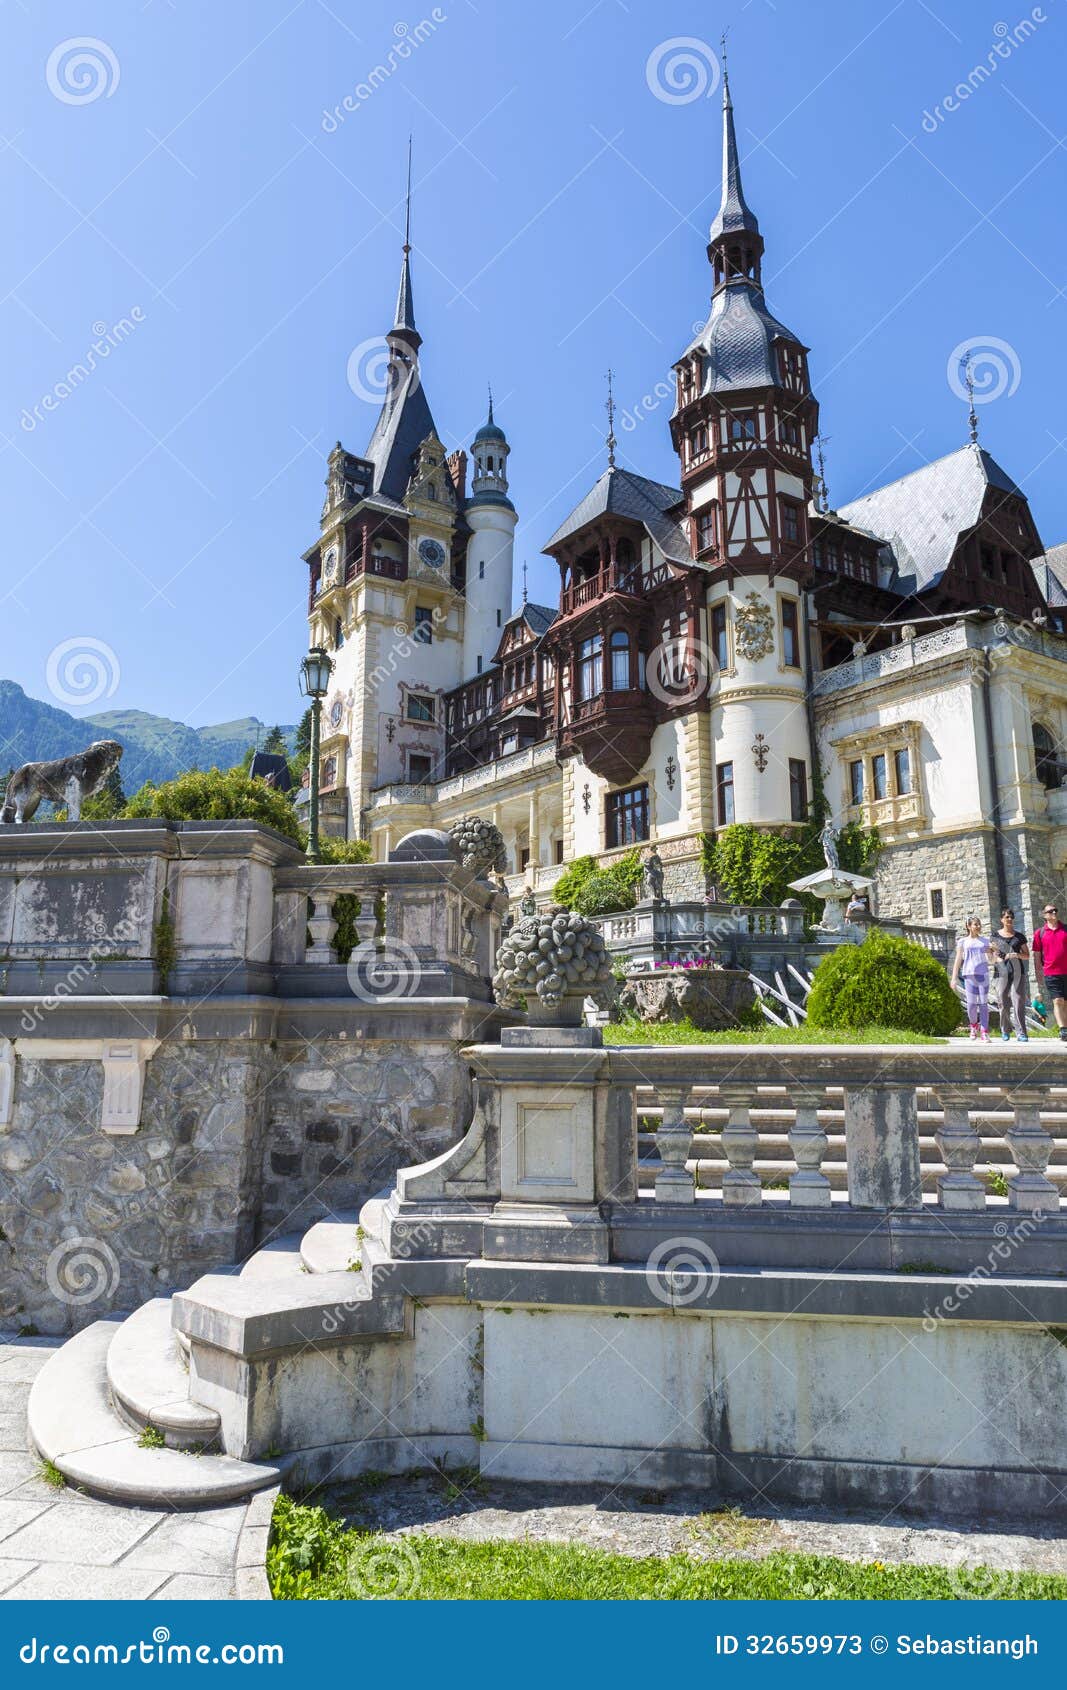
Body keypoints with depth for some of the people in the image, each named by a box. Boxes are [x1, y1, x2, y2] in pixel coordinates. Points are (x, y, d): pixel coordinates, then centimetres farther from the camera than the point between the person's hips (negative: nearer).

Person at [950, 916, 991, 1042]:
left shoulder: (985, 941, 14)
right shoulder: (963, 942, 8)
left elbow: (989, 958, 15)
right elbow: (958, 961, 7)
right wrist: (954, 978, 2)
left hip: (983, 974, 1)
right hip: (969, 975, -1)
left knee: (983, 1003, -2)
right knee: (971, 1004, -4)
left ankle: (984, 1033, -2)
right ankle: (974, 1025, 23)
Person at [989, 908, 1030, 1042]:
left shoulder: (1019, 937, 11)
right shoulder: (995, 937, 10)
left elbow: (1027, 955, 12)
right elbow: (991, 959, 12)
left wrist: (1017, 955, -8)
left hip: (1018, 973, 0)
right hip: (1001, 973, 0)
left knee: (1018, 1002, -10)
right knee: (1003, 1003, 1)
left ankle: (1021, 1033, -10)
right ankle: (1005, 1030, 17)